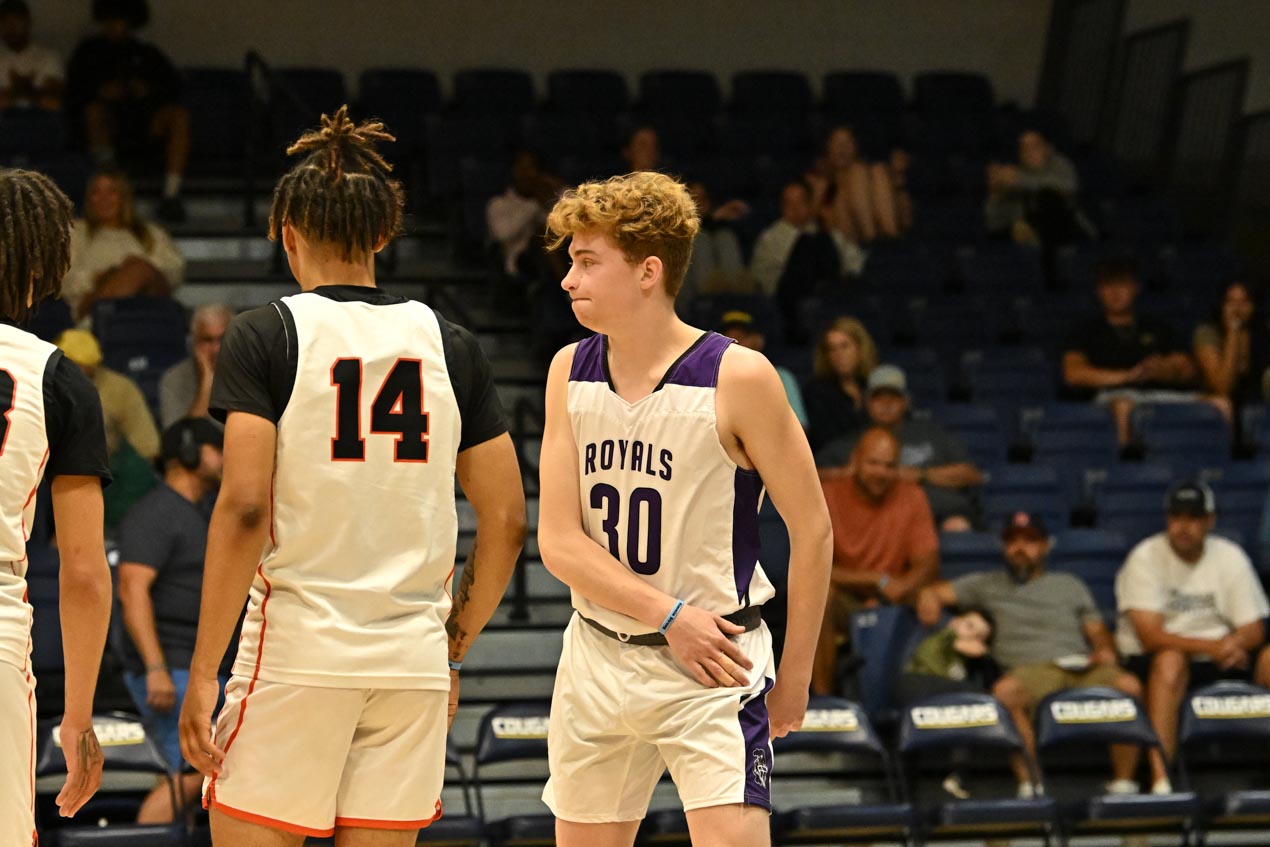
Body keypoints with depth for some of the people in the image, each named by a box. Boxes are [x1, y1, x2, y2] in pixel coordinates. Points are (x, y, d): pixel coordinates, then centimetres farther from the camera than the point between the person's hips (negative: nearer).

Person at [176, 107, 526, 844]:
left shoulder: (267, 335, -4)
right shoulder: (450, 344, 7)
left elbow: (244, 508, -12)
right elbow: (507, 521, 7)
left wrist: (203, 673, -9)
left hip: (296, 647, -3)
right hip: (411, 658, 4)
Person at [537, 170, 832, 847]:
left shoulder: (738, 378, -12)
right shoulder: (570, 372, 2)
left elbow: (811, 530, -6)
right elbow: (559, 541, -3)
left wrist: (794, 676, -2)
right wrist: (668, 615, -15)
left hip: (711, 666, -5)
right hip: (598, 658, 5)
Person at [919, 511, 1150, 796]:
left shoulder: (1070, 586, 30)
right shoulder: (989, 585, 27)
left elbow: (1098, 632, 22)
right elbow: (935, 592, 25)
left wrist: (1105, 652, -1)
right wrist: (930, 599, -1)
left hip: (1080, 665, 1)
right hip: (1029, 670, -1)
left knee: (1128, 685, -32)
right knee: (1005, 691, -40)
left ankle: (1123, 783, -23)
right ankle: (1028, 785, -35)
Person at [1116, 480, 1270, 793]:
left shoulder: (1230, 557, 7)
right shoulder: (1145, 559, -5)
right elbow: (1150, 637, -15)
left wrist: (1234, 643, -23)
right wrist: (1212, 646, -27)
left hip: (1221, 662, 4)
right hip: (1154, 664, -4)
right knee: (1171, 659, -38)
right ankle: (1160, 781, -45)